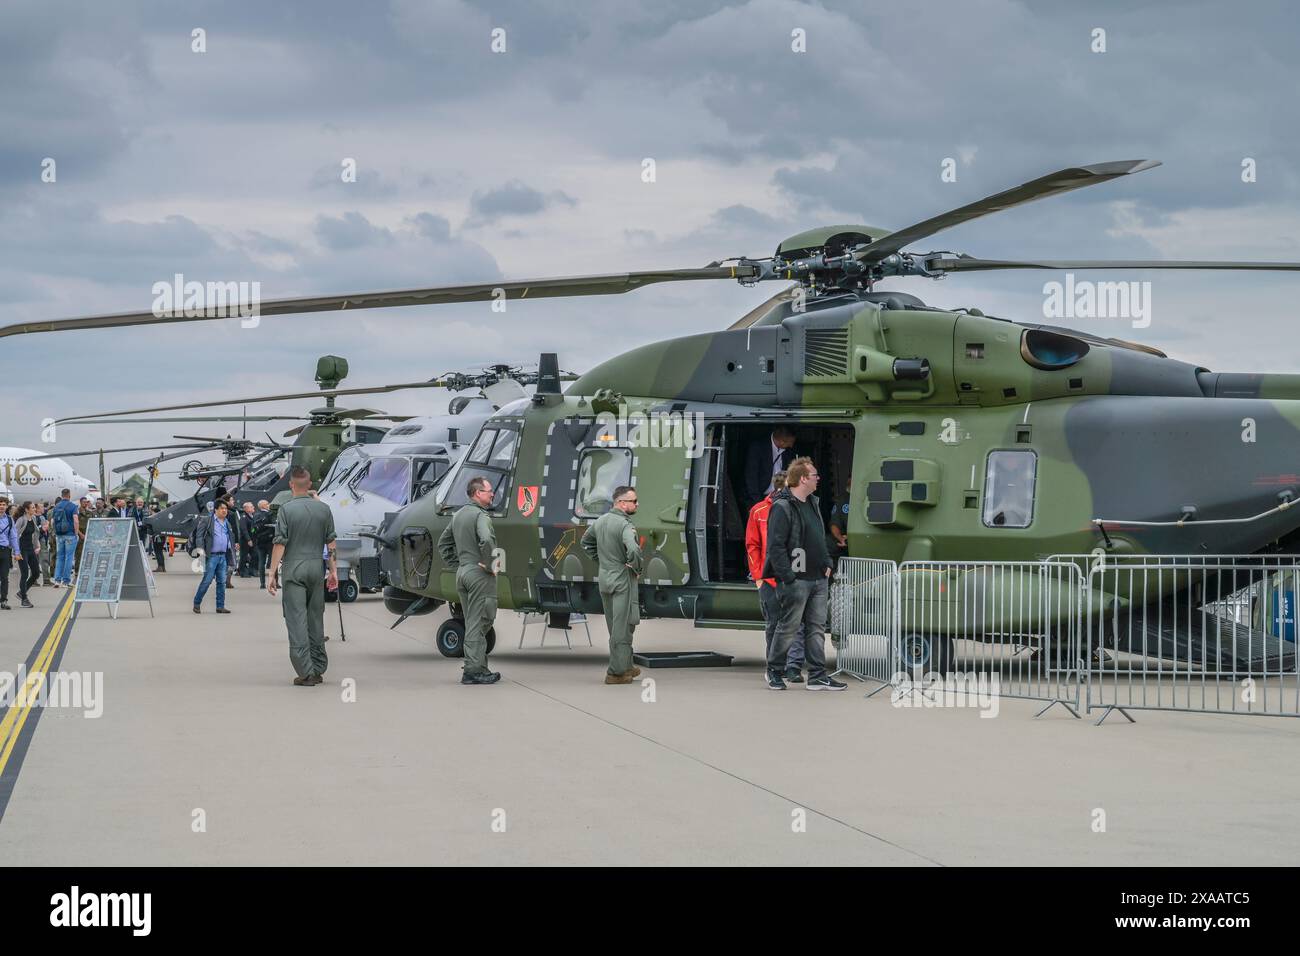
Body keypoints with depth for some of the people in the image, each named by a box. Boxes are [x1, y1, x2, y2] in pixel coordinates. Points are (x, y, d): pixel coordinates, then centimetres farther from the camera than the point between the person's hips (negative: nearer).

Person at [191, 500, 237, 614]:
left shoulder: (227, 523, 17)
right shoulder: (207, 520, -3)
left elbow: (231, 537, 26)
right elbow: (199, 535, -6)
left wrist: (232, 548, 17)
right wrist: (200, 549, -17)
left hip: (223, 556, 6)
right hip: (211, 555, -6)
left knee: (222, 582, 6)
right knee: (207, 580, -6)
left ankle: (220, 606, 11)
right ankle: (197, 603, 7)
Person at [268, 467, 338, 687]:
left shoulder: (286, 509, -8)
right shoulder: (323, 509, 4)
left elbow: (280, 544, -10)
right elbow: (331, 543, 6)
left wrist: (273, 574, -5)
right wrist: (333, 570, 13)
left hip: (294, 569, -4)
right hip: (316, 568, 4)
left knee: (297, 620, -3)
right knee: (316, 619, 13)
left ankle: (306, 672, -9)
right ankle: (318, 669, 16)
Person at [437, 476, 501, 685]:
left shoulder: (458, 515, 15)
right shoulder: (481, 515, -14)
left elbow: (443, 543, 22)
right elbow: (486, 540, -32)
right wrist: (489, 565, -19)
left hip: (462, 573, 9)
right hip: (479, 574, -9)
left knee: (472, 623, 14)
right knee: (478, 623, -5)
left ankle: (476, 668, 18)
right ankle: (474, 670, -6)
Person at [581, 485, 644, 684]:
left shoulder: (601, 520, 8)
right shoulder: (625, 525, -19)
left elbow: (586, 542, 23)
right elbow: (633, 551, -34)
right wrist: (638, 568, -15)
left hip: (604, 579, 9)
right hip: (623, 581, -9)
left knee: (615, 627, 17)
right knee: (622, 627, -2)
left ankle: (626, 666, 28)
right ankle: (616, 672, -1)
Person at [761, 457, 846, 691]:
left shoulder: (812, 503, 15)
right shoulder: (782, 507, -13)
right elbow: (775, 546, -17)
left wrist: (827, 565, 14)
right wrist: (788, 577, -20)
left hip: (819, 579, 8)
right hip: (796, 580, -8)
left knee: (816, 627, 7)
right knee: (789, 626, -1)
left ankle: (818, 676, 9)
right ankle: (774, 672, 12)